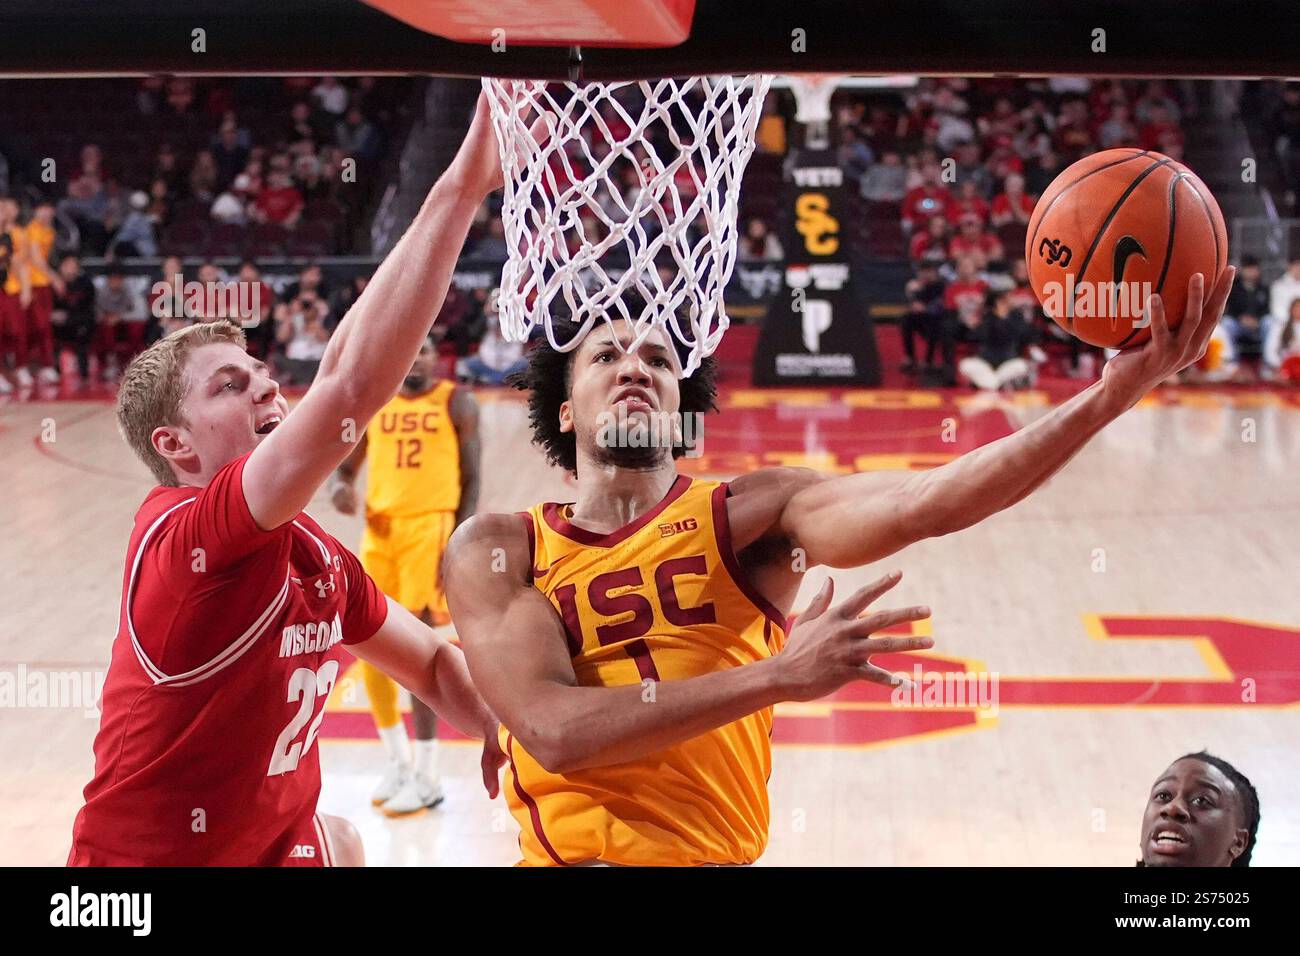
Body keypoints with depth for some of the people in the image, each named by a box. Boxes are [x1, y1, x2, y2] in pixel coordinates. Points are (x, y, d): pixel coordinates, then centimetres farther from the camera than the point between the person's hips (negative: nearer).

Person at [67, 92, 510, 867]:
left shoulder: (318, 555, -1)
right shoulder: (182, 532, -25)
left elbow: (432, 662, 10)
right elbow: (351, 381, -36)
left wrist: (497, 725, -12)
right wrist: (460, 188, -39)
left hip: (281, 842, 7)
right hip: (144, 852, -7)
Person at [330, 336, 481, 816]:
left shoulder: (456, 403, 1)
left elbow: (470, 479, -1)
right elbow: (344, 466, 16)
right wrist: (339, 488, -9)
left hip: (430, 526, -5)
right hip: (380, 529, 5)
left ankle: (426, 777, -1)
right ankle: (397, 762, 23)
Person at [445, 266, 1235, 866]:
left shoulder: (748, 515, 1)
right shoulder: (495, 549, 1)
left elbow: (923, 503, -15)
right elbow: (553, 728, -13)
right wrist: (777, 676, -19)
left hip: (720, 852, 0)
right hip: (565, 852, 0)